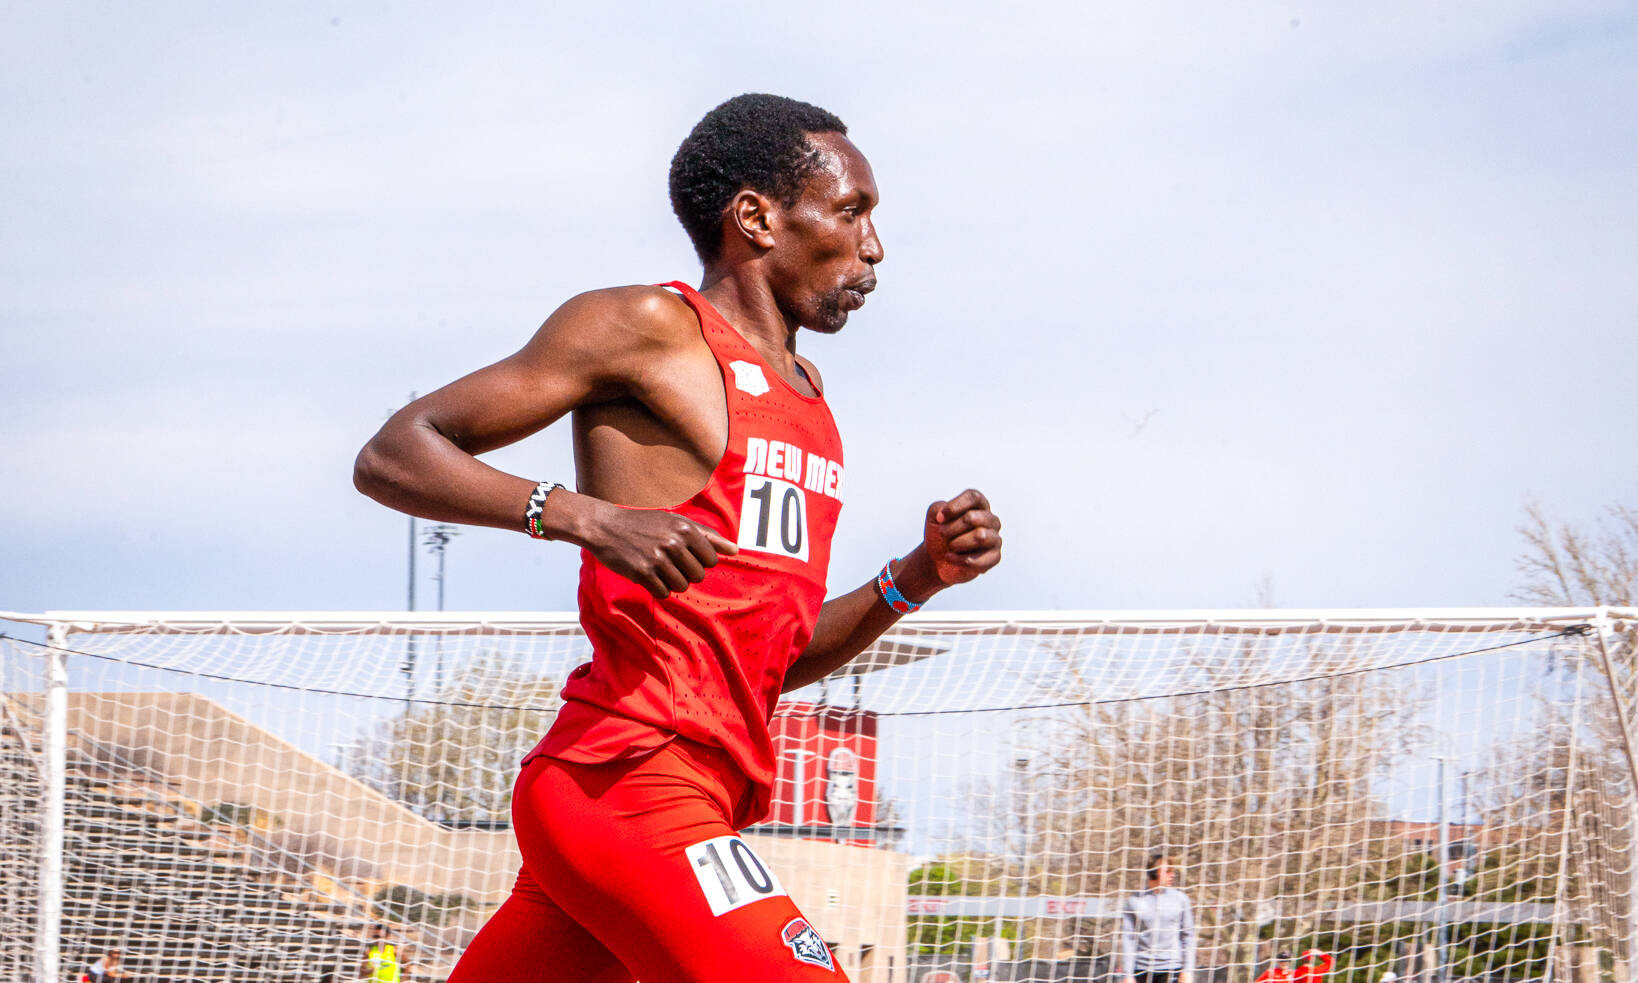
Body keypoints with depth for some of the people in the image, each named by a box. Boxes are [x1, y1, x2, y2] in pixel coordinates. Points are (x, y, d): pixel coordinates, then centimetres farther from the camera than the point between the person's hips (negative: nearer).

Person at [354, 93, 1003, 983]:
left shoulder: (802, 391, 23)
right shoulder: (649, 327, -2)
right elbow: (392, 456, -6)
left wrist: (918, 577, 11)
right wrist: (587, 516, -20)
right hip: (629, 783, -9)